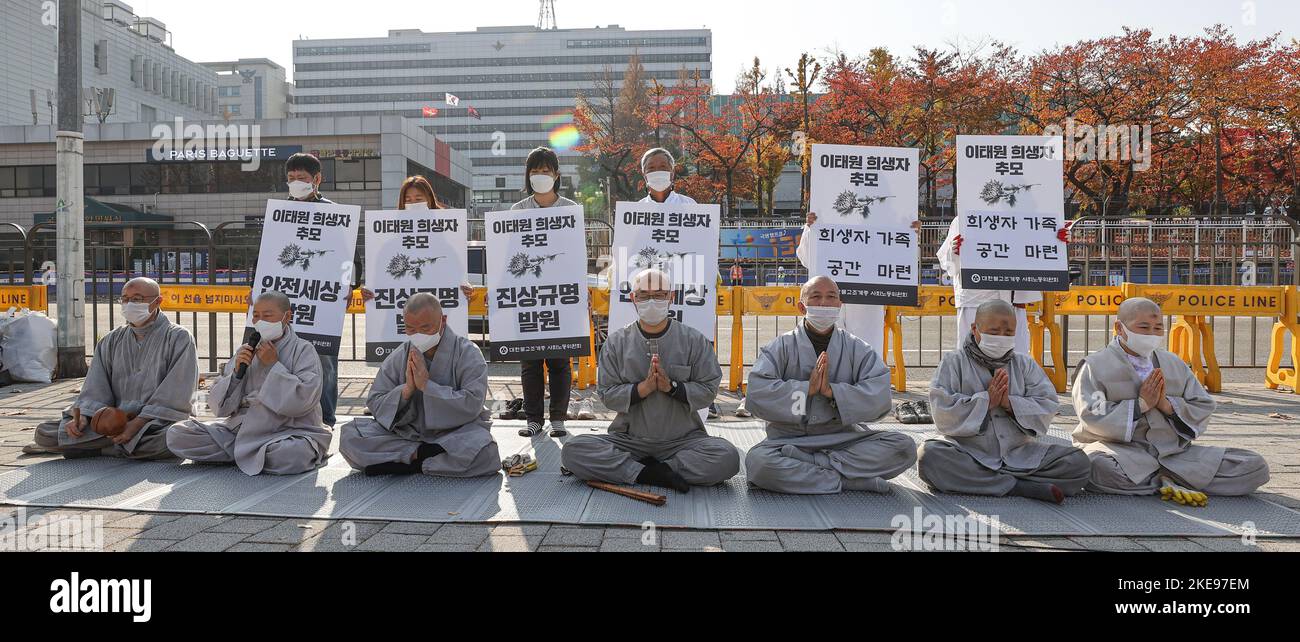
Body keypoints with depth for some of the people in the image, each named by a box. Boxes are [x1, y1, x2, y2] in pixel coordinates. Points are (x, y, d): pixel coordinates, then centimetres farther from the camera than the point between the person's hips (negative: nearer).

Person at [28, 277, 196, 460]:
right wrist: (83, 416, -13)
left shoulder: (179, 338, -1)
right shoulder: (112, 340, 18)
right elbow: (96, 385, 7)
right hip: (112, 418, 4)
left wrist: (139, 423, -21)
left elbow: (176, 394, -12)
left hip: (157, 421, -4)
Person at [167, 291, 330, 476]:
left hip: (289, 431, -4)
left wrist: (273, 365, -12)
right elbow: (220, 407, 6)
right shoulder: (246, 352, 12)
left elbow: (303, 400, -18)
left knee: (293, 454, -39)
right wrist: (237, 372, -9)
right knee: (176, 434, -10)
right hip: (244, 428, 4)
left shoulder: (303, 350, -1)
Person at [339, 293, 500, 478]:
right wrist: (406, 390, -17)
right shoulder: (399, 356, 3)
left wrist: (426, 385, -22)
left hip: (454, 432, -3)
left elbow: (472, 404, -19)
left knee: (484, 452, -36)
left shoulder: (467, 353, -8)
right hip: (406, 433, 3)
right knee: (350, 436, -16)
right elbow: (374, 402, 1)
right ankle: (421, 454, -17)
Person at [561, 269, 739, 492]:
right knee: (573, 451, -24)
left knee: (727, 457, -30)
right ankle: (656, 474, -20)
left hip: (683, 439, 0)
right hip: (628, 438, 0)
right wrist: (643, 388, -17)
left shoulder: (694, 340, 3)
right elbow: (607, 394, -1)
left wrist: (671, 387, -17)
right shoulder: (616, 342, 5)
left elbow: (708, 391, -1)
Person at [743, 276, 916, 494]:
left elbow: (879, 398, -7)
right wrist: (806, 388, -18)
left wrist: (832, 391, -18)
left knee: (904, 446, -20)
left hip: (845, 438, 3)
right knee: (758, 461, -32)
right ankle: (847, 480, -21)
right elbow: (757, 394, -12)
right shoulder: (782, 347, 3)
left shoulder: (858, 349, 8)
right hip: (790, 438, -2)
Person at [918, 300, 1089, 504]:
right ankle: (1019, 486, -27)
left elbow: (1048, 407, 1)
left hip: (1020, 454, 3)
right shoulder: (954, 362, 2)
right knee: (929, 456, -33)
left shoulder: (1024, 364, 13)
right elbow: (943, 414, -9)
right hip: (968, 454, -3)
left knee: (1078, 462, -15)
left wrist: (1010, 403, -14)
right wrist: (986, 401, -14)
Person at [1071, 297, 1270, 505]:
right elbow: (1091, 416, -10)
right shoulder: (1096, 365, 1)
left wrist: (1168, 406, -7)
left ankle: (1164, 480, -12)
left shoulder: (1175, 364, 18)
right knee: (1098, 467, -41)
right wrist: (1141, 405, -12)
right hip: (1120, 448, -4)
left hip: (1172, 451, 5)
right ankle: (1165, 481, -16)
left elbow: (1204, 408, 13)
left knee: (1255, 467, -9)